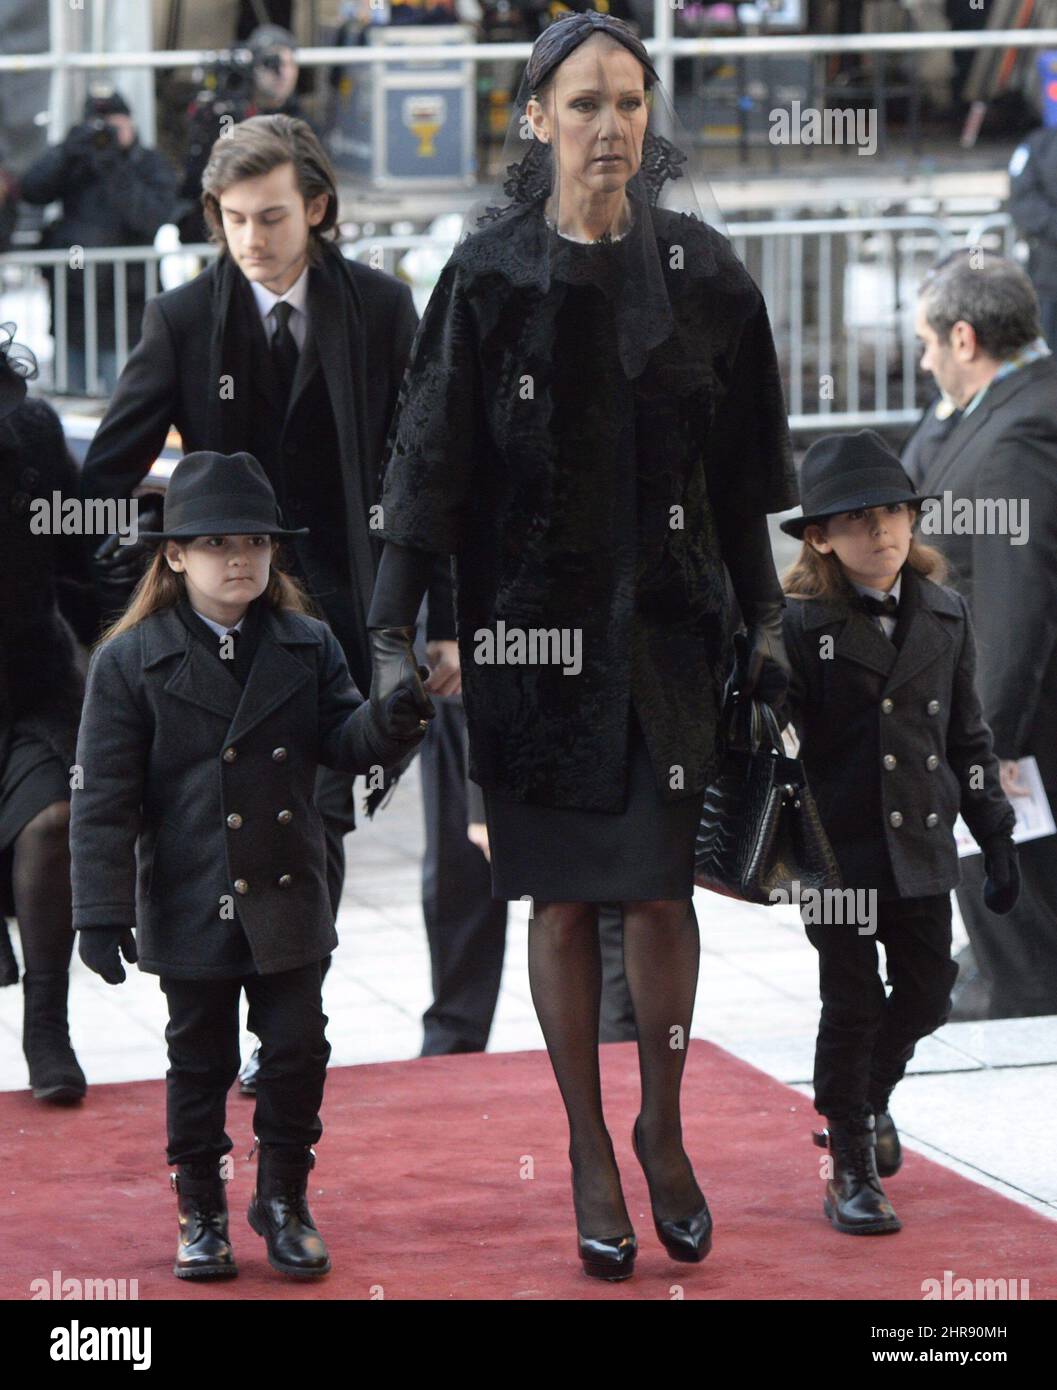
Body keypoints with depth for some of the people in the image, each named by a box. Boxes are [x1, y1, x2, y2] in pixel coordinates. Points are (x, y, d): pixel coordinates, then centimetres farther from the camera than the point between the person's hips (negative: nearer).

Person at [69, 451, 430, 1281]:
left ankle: (284, 1198, 24)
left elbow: (342, 740, -2)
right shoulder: (130, 661, -6)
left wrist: (388, 725, -26)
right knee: (201, 1062, 9)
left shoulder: (308, 646, 4)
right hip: (190, 908, -2)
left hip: (288, 901, 2)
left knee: (298, 1053, 6)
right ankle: (201, 1211, 23)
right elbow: (107, 797, -8)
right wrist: (102, 912, -12)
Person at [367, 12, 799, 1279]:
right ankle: (591, 1157, 16)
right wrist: (393, 633, -12)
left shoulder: (700, 272, 1)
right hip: (529, 625, -1)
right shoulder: (489, 275, -5)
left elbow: (742, 468, 6)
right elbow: (428, 460, -6)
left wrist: (764, 620, 4)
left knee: (662, 890, 0)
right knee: (562, 900, 4)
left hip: (665, 623, 1)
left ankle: (663, 1131, 20)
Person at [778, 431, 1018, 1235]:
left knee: (927, 995, 10)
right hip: (839, 848, -4)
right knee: (853, 1008, 0)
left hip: (922, 846, 4)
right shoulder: (800, 625, -8)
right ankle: (851, 1171, 14)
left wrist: (997, 836, 11)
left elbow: (968, 736, 13)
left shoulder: (947, 614, 6)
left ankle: (869, 1099, 40)